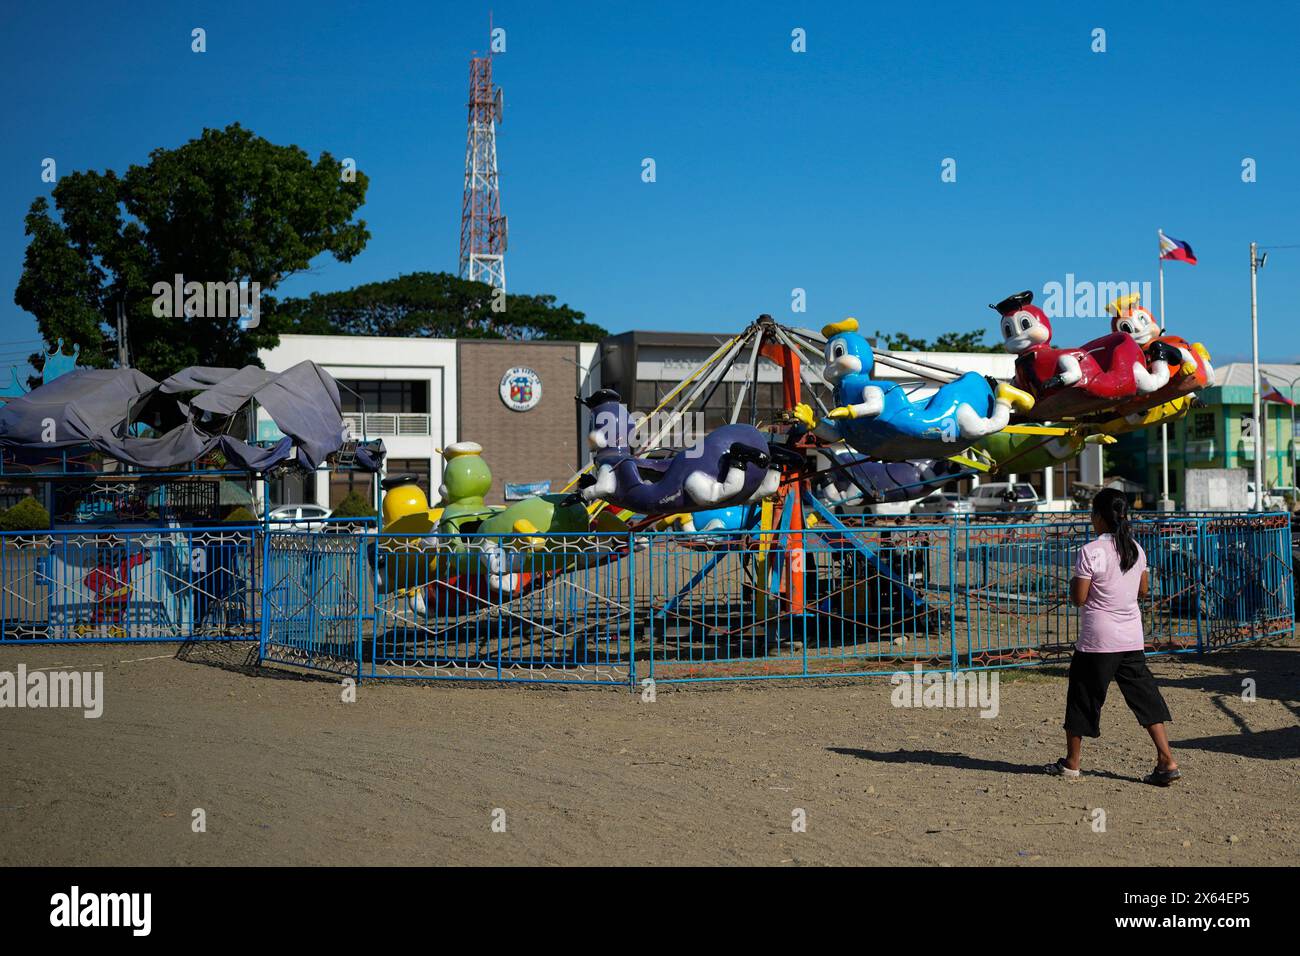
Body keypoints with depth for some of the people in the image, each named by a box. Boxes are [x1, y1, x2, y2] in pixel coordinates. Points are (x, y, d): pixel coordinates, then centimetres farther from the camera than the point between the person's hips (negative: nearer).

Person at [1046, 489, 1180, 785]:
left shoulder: (1091, 551, -15)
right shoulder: (1136, 549, 5)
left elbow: (1079, 598, -13)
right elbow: (1142, 591, 15)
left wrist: (1073, 582, 7)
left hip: (1098, 640, -5)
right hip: (1131, 638, 6)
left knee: (1082, 697, 8)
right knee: (1144, 695, 7)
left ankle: (1071, 762, 18)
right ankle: (1167, 761, -1)